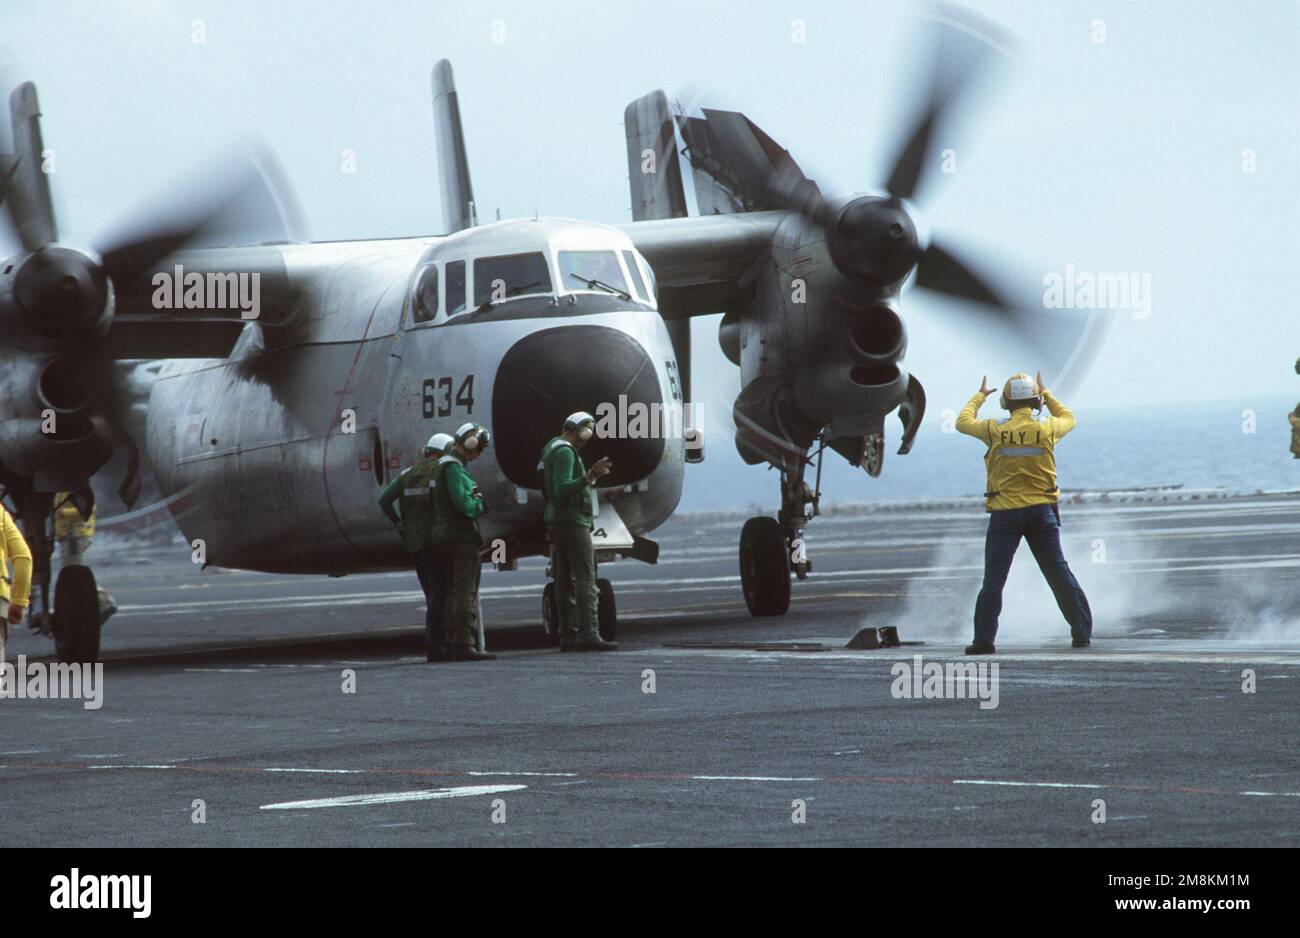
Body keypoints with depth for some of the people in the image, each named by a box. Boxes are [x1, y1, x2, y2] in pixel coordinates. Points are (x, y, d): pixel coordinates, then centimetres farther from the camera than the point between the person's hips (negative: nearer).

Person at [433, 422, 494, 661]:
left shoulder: (443, 465, 20)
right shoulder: (454, 468, -13)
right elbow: (463, 504, -22)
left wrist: (474, 498, 5)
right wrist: (479, 504, -2)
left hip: (443, 535, 10)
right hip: (461, 536, -10)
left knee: (452, 593, 11)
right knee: (465, 592, -12)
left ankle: (452, 645, 12)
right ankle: (464, 645, -18)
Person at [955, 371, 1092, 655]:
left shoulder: (995, 430, -5)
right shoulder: (1047, 429, -2)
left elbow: (963, 422, 15)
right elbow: (1068, 419, 23)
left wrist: (980, 396, 29)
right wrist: (1046, 394, 32)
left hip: (1005, 514, -1)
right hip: (1042, 511, 1)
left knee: (993, 578, 1)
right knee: (1059, 574, 7)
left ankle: (984, 639, -4)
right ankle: (1082, 633, 7)